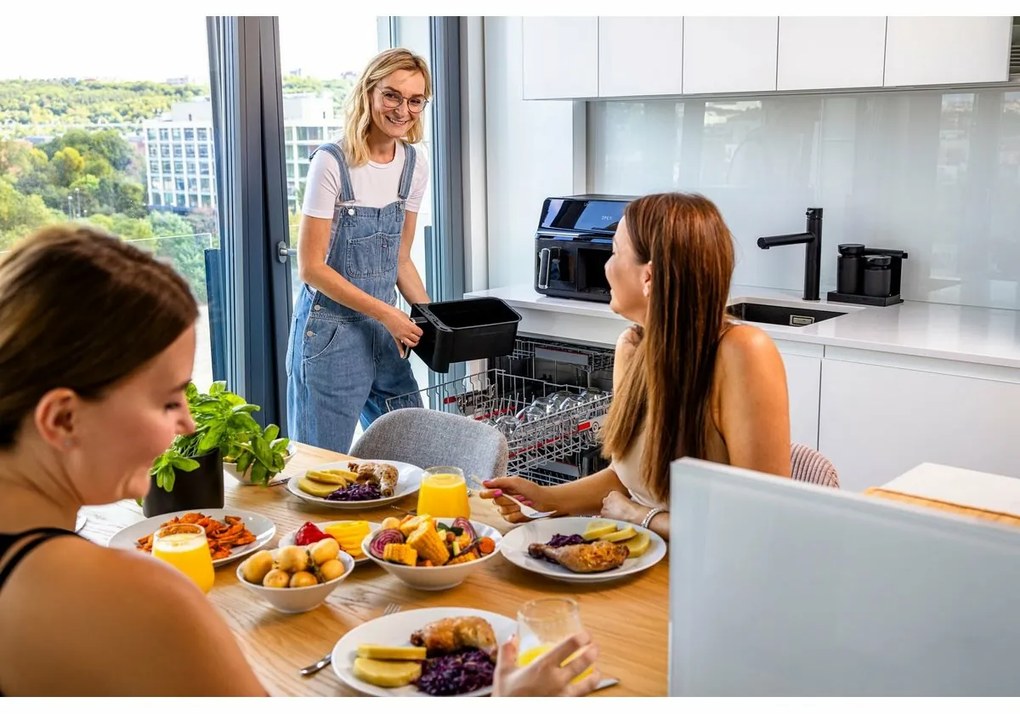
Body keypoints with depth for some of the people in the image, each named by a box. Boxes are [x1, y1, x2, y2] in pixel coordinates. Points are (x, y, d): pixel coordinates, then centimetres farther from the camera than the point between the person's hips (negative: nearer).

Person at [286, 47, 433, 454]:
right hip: (330, 331, -6)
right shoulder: (332, 163, -15)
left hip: (385, 330, 6)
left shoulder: (415, 165, 4)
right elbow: (311, 267, -14)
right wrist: (385, 312, -18)